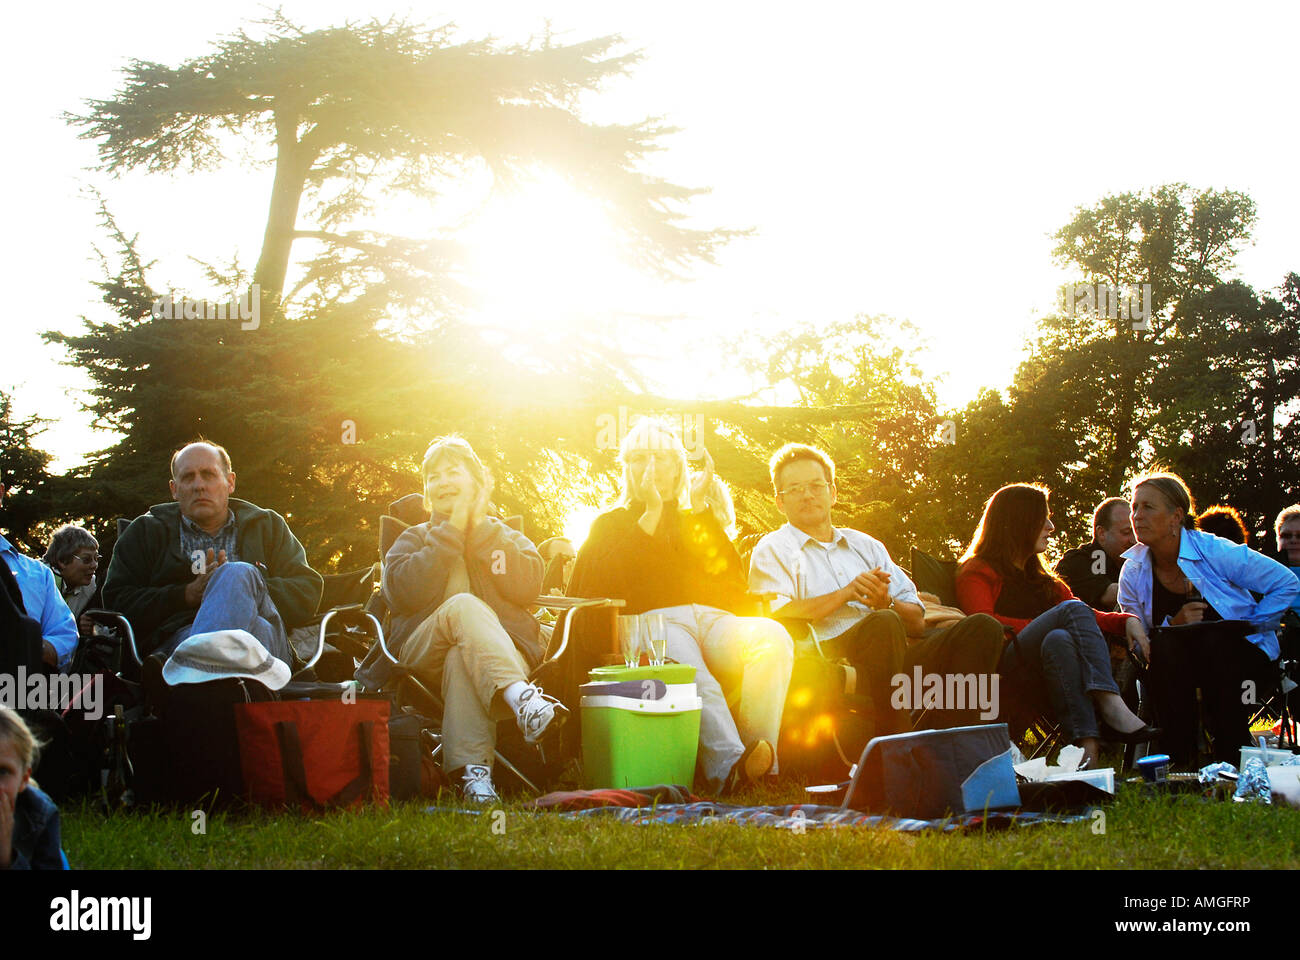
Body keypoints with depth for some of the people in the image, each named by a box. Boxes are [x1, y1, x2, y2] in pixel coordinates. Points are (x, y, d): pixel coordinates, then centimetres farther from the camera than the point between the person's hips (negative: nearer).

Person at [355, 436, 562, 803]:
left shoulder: (508, 538, 25)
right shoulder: (413, 539, 24)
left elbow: (527, 586, -1)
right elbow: (404, 593, -2)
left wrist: (479, 529, 2)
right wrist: (451, 532, -1)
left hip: (505, 655, 0)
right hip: (423, 659, 0)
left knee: (461, 658, -39)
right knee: (463, 606, -35)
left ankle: (472, 771, -53)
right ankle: (521, 699, -57)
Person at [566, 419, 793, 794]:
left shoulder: (699, 521, 32)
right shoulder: (612, 524, 28)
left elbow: (733, 581, 12)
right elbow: (598, 586, 4)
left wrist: (701, 508, 8)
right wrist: (651, 514, 6)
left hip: (714, 618, 3)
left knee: (771, 636, -34)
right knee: (688, 668, -40)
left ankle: (759, 754, -46)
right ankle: (729, 763, -60)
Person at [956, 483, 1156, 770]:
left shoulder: (1041, 578, 33)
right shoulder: (978, 572, 12)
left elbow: (1089, 616, 22)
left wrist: (1127, 620, 3)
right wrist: (1043, 626, -13)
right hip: (1005, 665, -4)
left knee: (1058, 640, -32)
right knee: (1072, 610, -25)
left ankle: (1087, 743, -51)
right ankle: (1111, 706, -42)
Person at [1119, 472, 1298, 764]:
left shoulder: (1215, 551, -13)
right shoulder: (1133, 574, -2)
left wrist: (1248, 627, -8)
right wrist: (1174, 625, -22)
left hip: (1238, 660, -2)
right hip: (1176, 668, 2)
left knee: (1214, 642, -35)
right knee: (1165, 649, -30)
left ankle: (1232, 756, -26)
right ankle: (1177, 758, -26)